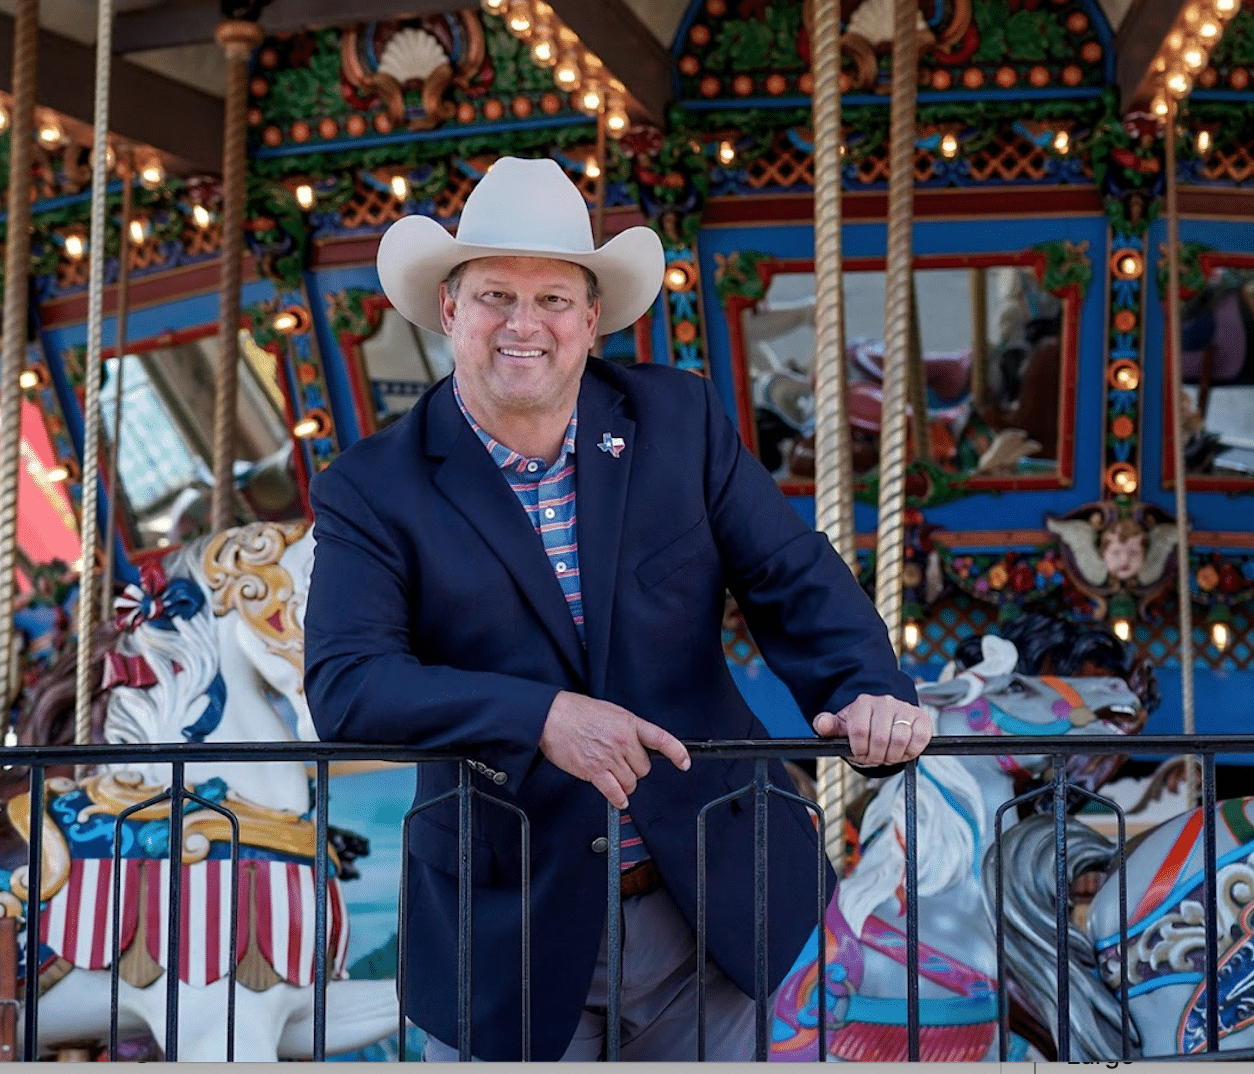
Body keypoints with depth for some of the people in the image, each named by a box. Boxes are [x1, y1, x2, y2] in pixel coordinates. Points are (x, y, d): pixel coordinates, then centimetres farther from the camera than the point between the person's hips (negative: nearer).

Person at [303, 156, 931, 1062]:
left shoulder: (680, 420, 1)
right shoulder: (372, 492, -6)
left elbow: (792, 577, -2)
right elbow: (344, 686, -18)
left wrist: (866, 688, -23)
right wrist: (541, 716, -31)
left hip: (707, 907, 2)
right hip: (513, 932, -2)